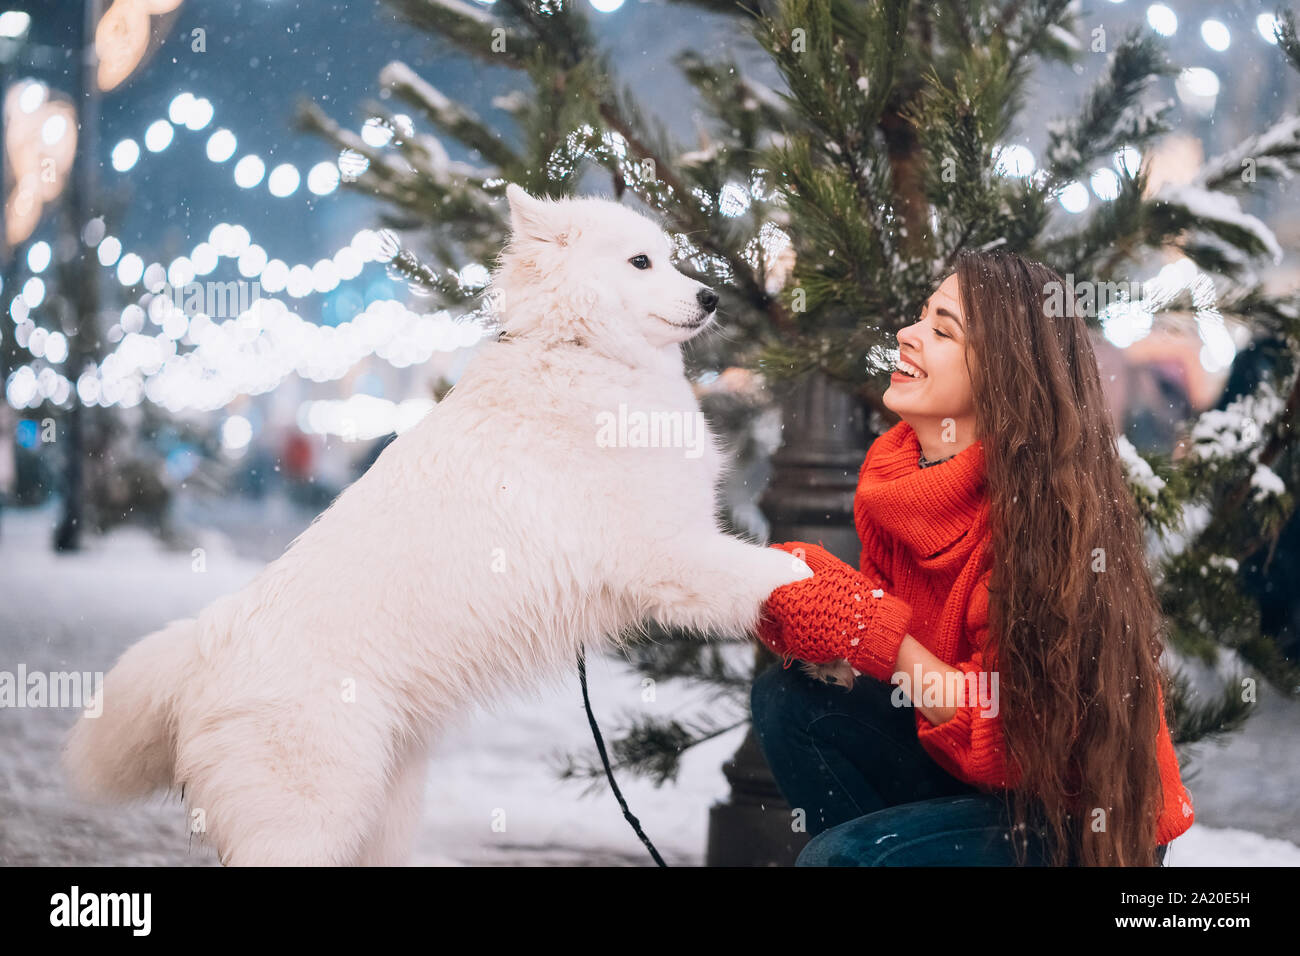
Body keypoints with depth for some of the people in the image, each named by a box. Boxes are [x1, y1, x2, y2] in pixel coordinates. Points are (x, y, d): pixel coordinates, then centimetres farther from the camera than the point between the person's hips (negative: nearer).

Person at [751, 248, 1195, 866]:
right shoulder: (892, 467, -2)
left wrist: (877, 633, -30)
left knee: (842, 856, -24)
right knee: (789, 698, -8)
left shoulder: (1041, 512, -25)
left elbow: (1012, 739, -23)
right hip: (975, 769, 8)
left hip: (1093, 825, -7)